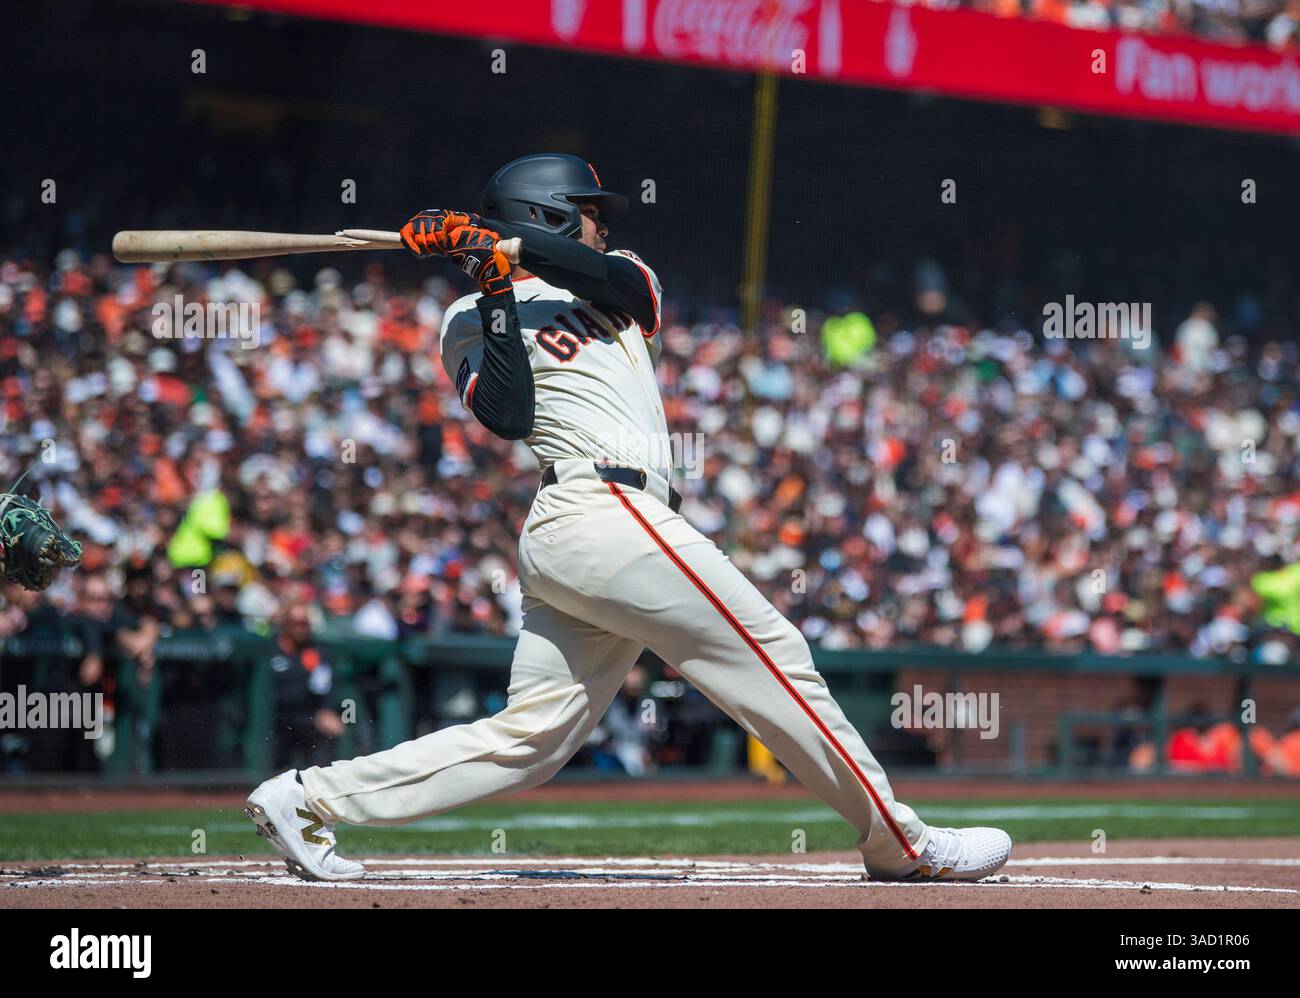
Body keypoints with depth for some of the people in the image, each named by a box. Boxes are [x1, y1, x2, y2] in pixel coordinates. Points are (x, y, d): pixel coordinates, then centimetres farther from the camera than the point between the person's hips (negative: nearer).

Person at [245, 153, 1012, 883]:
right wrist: (497, 298, -6)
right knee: (774, 657, -8)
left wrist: (506, 242, -4)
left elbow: (620, 278, 2)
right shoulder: (473, 321, 8)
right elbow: (508, 416, -8)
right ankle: (899, 844, -4)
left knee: (529, 738, 2)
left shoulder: (618, 285, 27)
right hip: (604, 512, -8)